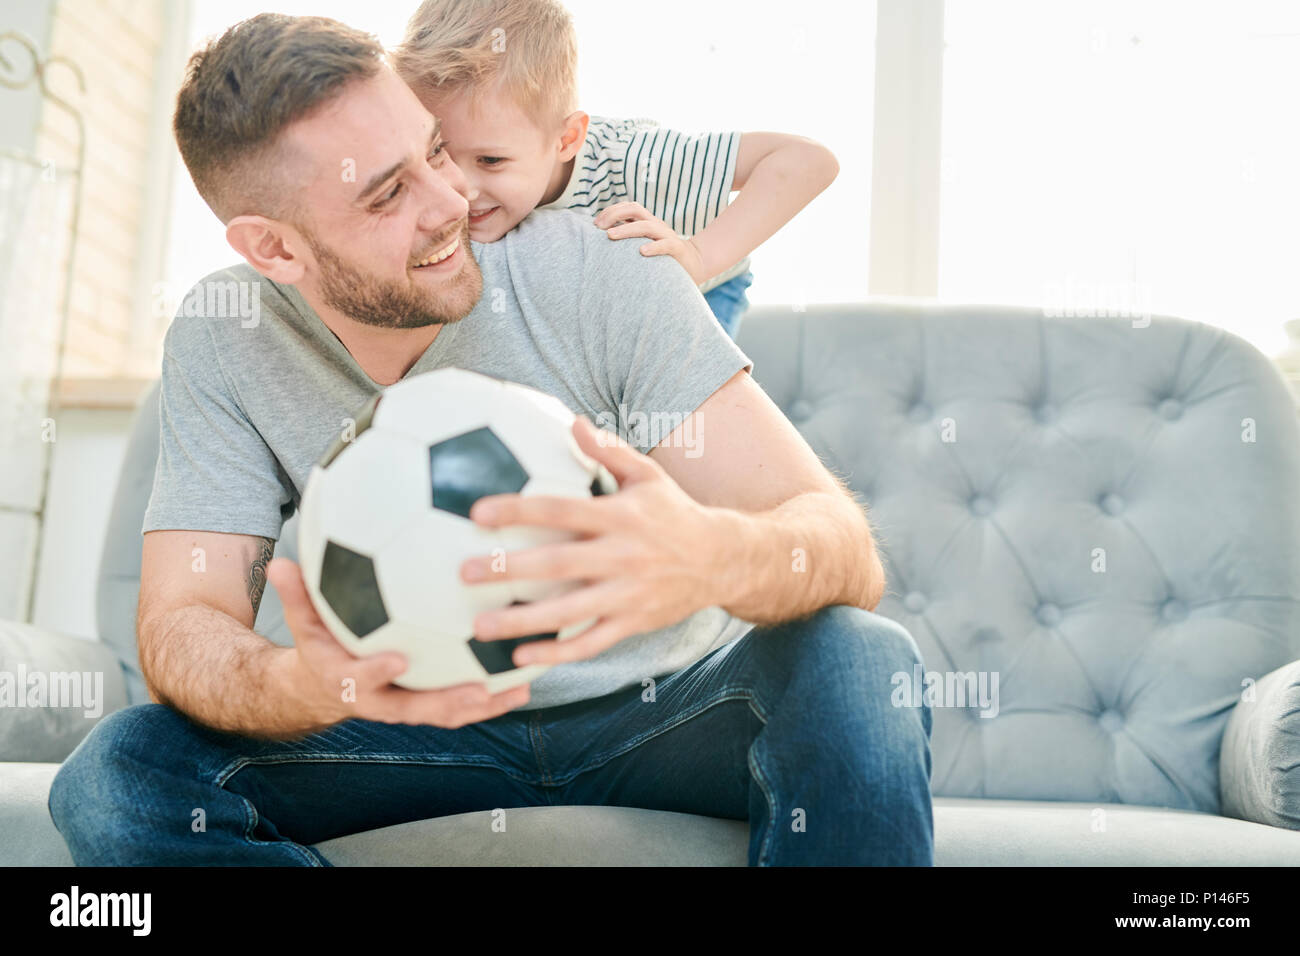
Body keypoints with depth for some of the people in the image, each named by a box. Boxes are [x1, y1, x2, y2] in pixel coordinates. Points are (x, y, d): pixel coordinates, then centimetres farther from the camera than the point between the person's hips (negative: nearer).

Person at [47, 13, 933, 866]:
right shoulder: (222, 345, -11)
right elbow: (181, 627, -15)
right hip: (443, 718, 2)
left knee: (860, 658, -32)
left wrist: (708, 556, -49)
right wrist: (300, 684, -40)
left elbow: (846, 550, -24)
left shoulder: (602, 271, -19)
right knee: (118, 773, -19)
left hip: (670, 702, -1)